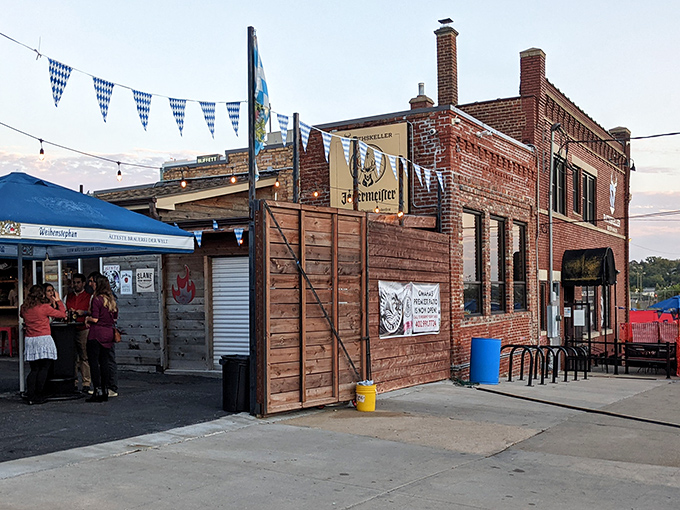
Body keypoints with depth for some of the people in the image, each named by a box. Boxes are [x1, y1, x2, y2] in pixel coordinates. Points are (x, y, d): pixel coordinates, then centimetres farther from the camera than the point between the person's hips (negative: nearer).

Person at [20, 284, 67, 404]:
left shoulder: (24, 308, 5)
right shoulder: (44, 307, -8)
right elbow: (63, 314, -1)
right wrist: (58, 301, 13)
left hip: (29, 340, 5)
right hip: (44, 340, -5)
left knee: (34, 369, 12)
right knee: (43, 369, 3)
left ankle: (30, 396, 4)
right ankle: (38, 397, 1)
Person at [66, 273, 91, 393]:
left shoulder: (89, 296, 6)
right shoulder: (68, 296, 19)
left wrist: (83, 312, -16)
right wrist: (69, 312, 0)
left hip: (83, 329, -4)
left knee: (85, 357, -5)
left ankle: (86, 383, -2)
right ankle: (73, 383, 7)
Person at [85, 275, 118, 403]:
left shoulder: (96, 299, -12)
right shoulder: (111, 300, 9)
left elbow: (95, 319, -16)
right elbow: (115, 319, 15)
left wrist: (87, 319, 3)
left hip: (96, 333, -7)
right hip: (108, 333, 7)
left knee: (93, 362, -2)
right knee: (104, 362, 12)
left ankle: (97, 391, -5)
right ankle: (105, 391, 13)